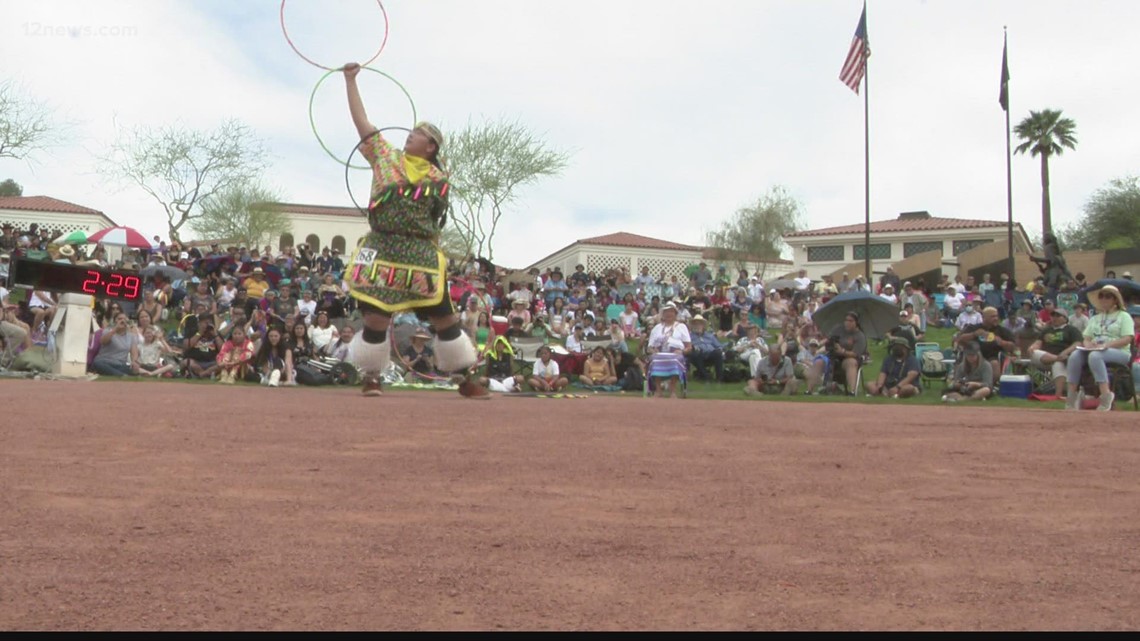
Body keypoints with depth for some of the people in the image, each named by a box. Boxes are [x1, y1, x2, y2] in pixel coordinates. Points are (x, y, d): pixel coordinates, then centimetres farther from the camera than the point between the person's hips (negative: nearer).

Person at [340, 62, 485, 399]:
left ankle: (465, 379, 12)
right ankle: (371, 376, 16)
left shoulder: (439, 178, 7)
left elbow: (436, 219, 13)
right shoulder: (386, 155, 9)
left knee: (444, 316, 1)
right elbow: (361, 120, 9)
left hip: (421, 254, 0)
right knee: (377, 316, -4)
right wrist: (350, 79, 9)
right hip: (383, 250, 0)